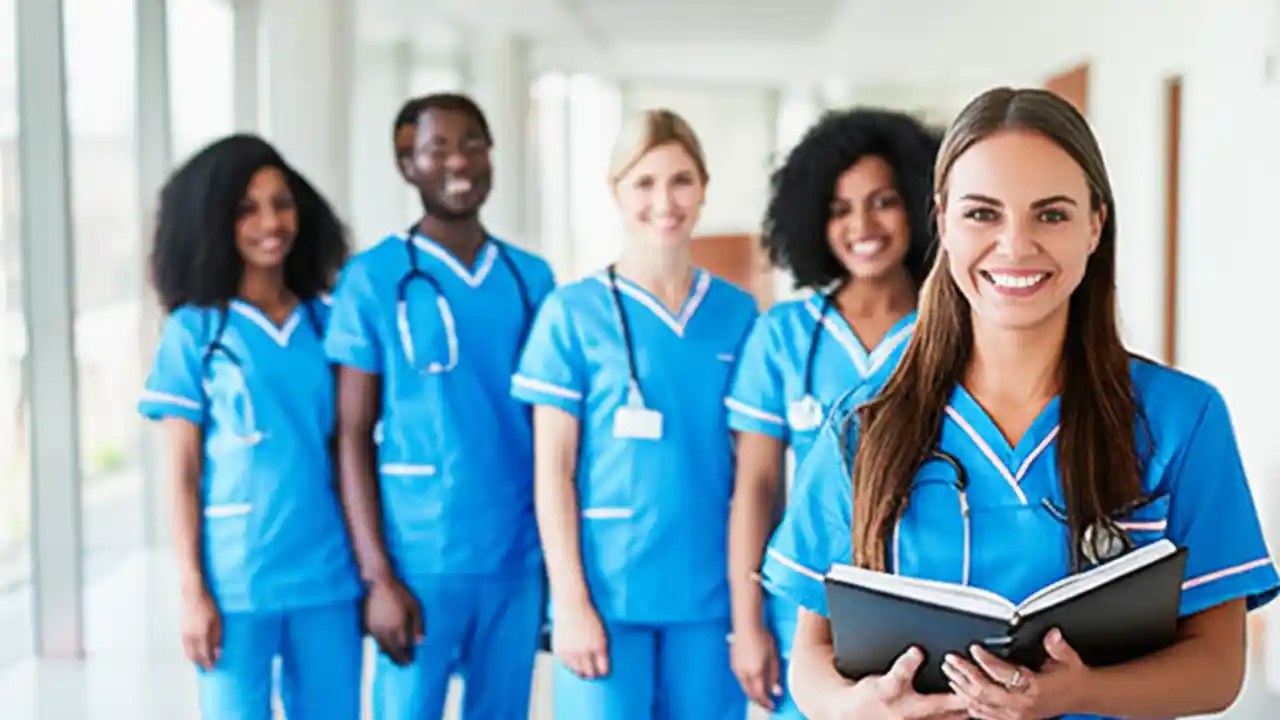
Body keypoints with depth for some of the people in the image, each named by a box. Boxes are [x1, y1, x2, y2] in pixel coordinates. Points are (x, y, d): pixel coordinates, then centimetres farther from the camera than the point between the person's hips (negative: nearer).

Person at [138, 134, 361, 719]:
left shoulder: (327, 321, 8)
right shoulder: (194, 329, 0)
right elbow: (182, 470, -2)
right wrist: (192, 590, -7)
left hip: (328, 575, 3)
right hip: (236, 581, -3)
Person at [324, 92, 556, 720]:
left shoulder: (532, 278, 8)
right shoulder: (373, 278, -3)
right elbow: (353, 435, -4)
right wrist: (378, 574, -10)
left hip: (517, 558, 4)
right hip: (420, 561, -3)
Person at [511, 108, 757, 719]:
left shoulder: (737, 312, 6)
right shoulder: (574, 312, -2)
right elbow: (552, 469, -3)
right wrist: (570, 600, -9)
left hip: (711, 592, 3)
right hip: (608, 590, -3)